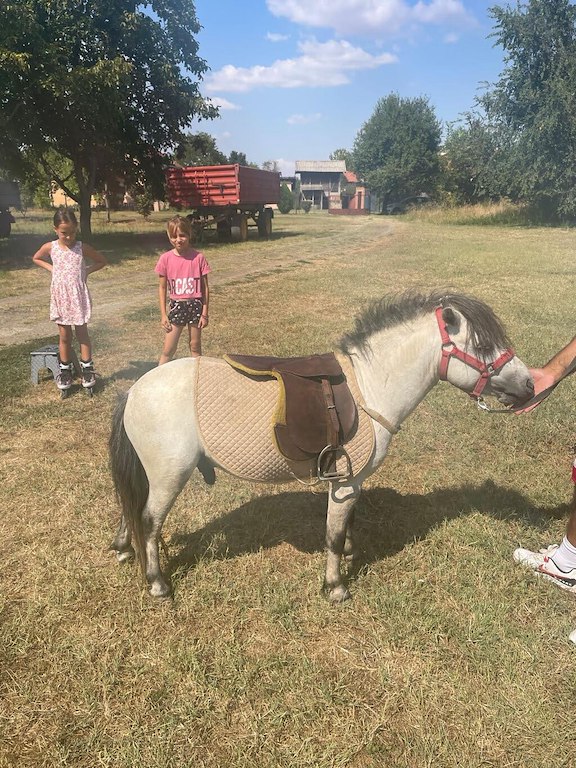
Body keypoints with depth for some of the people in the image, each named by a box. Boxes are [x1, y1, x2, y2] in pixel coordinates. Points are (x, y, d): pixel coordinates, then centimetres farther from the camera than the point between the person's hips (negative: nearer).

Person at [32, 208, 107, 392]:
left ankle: (87, 367, 19)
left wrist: (87, 271, -6)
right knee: (64, 335, 10)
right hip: (60, 296, 1)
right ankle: (65, 370, 21)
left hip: (78, 296, -1)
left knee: (82, 333, 9)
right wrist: (51, 268, 2)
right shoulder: (50, 247, -3)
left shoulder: (82, 248, -7)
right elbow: (36, 258, 17)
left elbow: (102, 261, 5)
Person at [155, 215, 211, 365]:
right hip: (176, 306, 0)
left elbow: (205, 287, -2)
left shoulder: (198, 258, -7)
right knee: (168, 350, 3)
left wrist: (204, 313, -3)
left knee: (195, 346, 12)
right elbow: (162, 288, 2)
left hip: (196, 305, 0)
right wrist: (163, 314, -1)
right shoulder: (166, 259, -5)